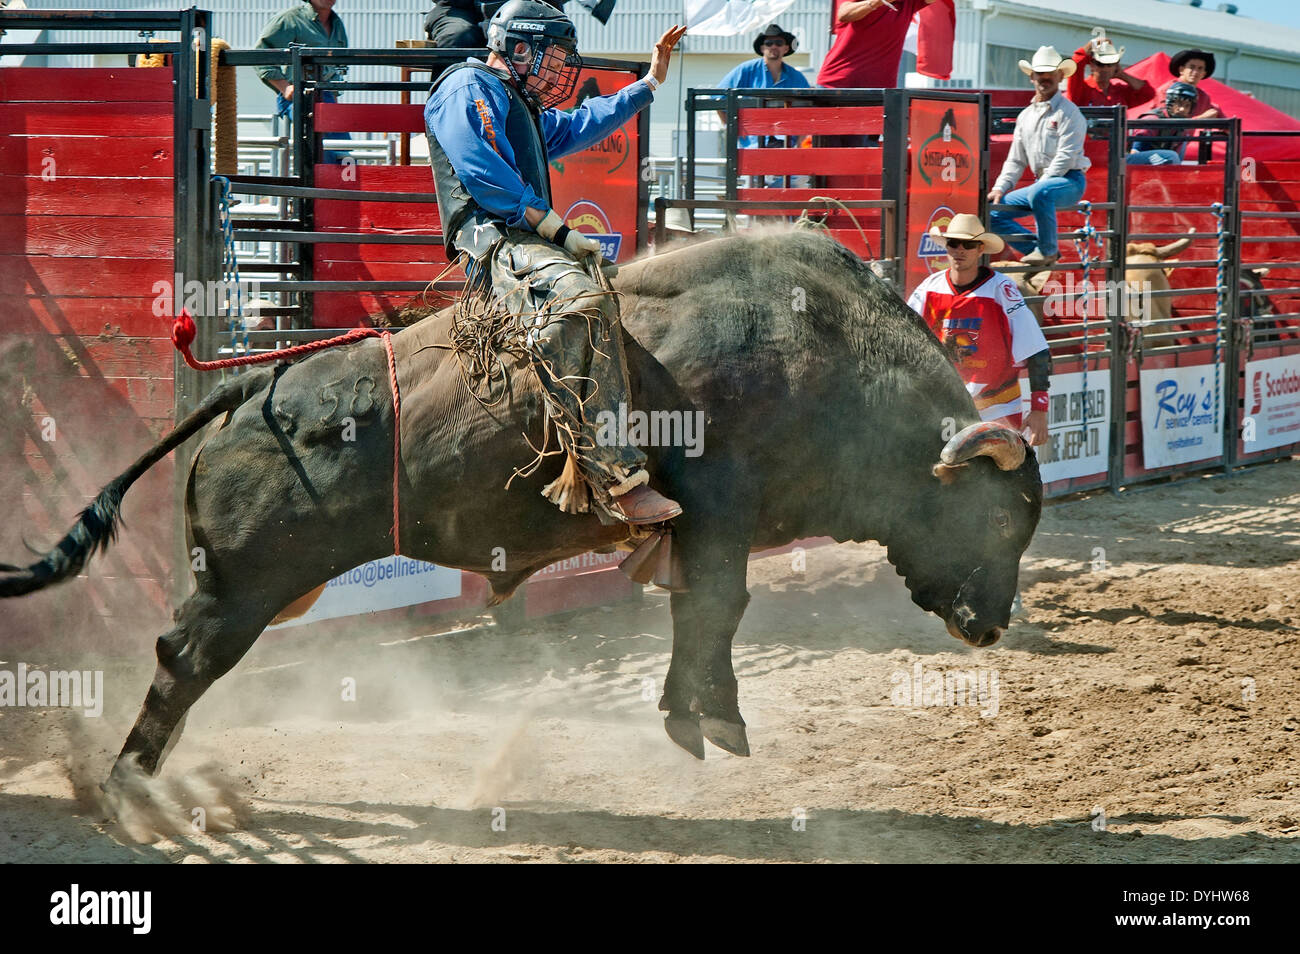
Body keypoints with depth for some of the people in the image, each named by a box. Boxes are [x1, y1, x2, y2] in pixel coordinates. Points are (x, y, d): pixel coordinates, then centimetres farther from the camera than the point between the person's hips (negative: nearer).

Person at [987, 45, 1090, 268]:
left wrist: (1042, 183, -20)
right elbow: (1016, 160, 21)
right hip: (1041, 182, 8)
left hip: (1069, 181, -8)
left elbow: (1066, 156, -15)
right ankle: (1038, 249, -3)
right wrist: (1000, 188, 7)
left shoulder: (1069, 112, -5)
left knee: (1040, 193, -41)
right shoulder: (1025, 116, 17)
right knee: (992, 213, -3)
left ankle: (1048, 250, -23)